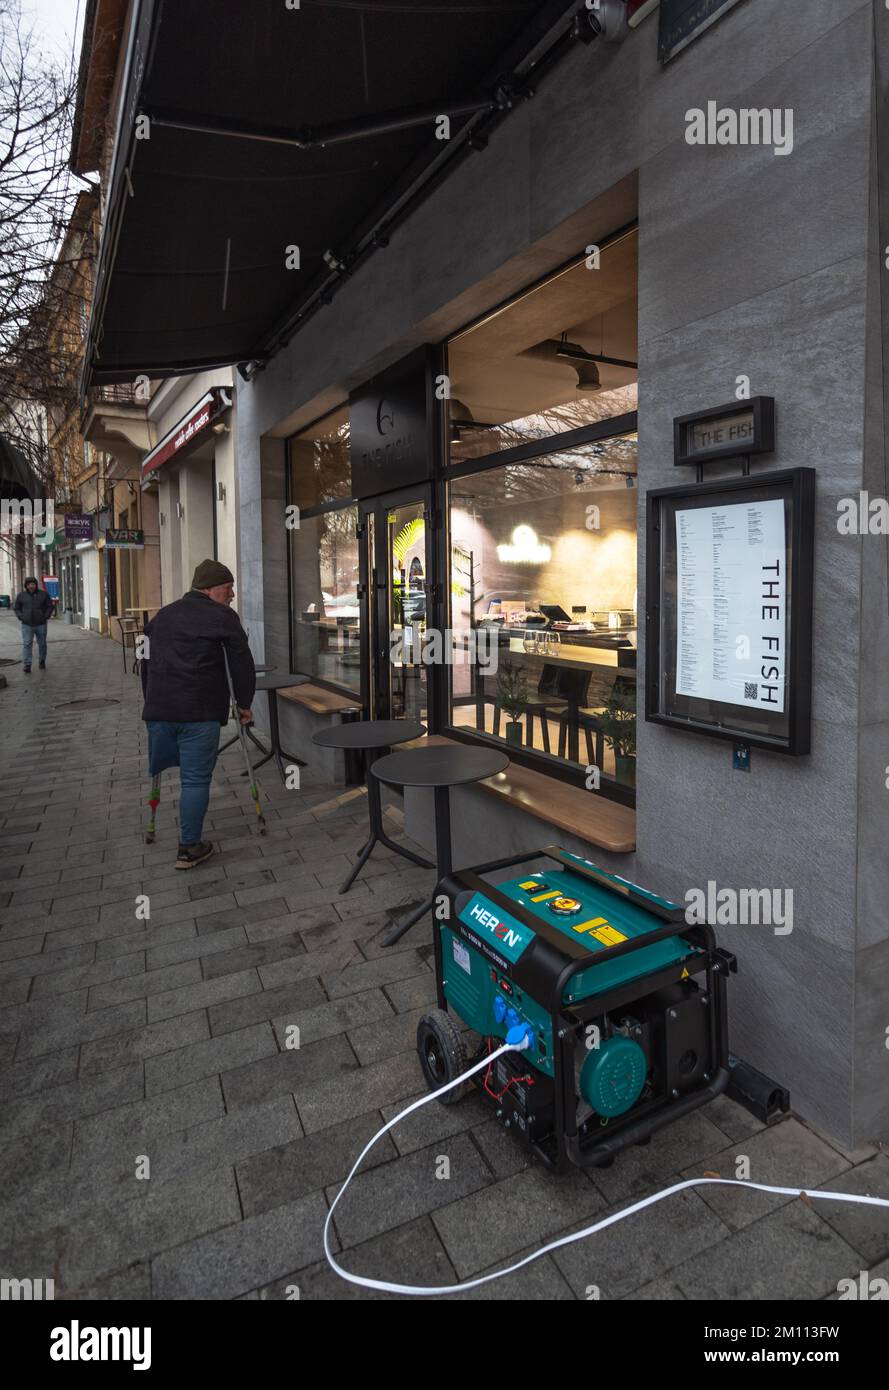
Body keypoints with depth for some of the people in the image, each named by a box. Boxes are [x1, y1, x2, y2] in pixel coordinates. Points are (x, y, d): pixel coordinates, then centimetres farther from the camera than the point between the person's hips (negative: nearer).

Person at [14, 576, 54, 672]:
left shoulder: (44, 594, 3)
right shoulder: (21, 595, 6)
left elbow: (50, 606, 6)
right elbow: (17, 609, 13)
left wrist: (46, 616, -7)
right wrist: (21, 617, -3)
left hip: (41, 624, 0)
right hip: (27, 625, 0)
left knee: (42, 644, 9)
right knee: (27, 644, -8)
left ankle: (42, 662, 26)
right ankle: (27, 665, -9)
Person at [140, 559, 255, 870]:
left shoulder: (162, 615, 18)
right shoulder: (223, 617, -2)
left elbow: (146, 663, 22)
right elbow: (242, 664, -3)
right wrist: (244, 704, 8)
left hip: (158, 709, 6)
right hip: (200, 713, -6)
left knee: (157, 774, 18)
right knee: (195, 779, 2)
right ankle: (189, 848, 7)